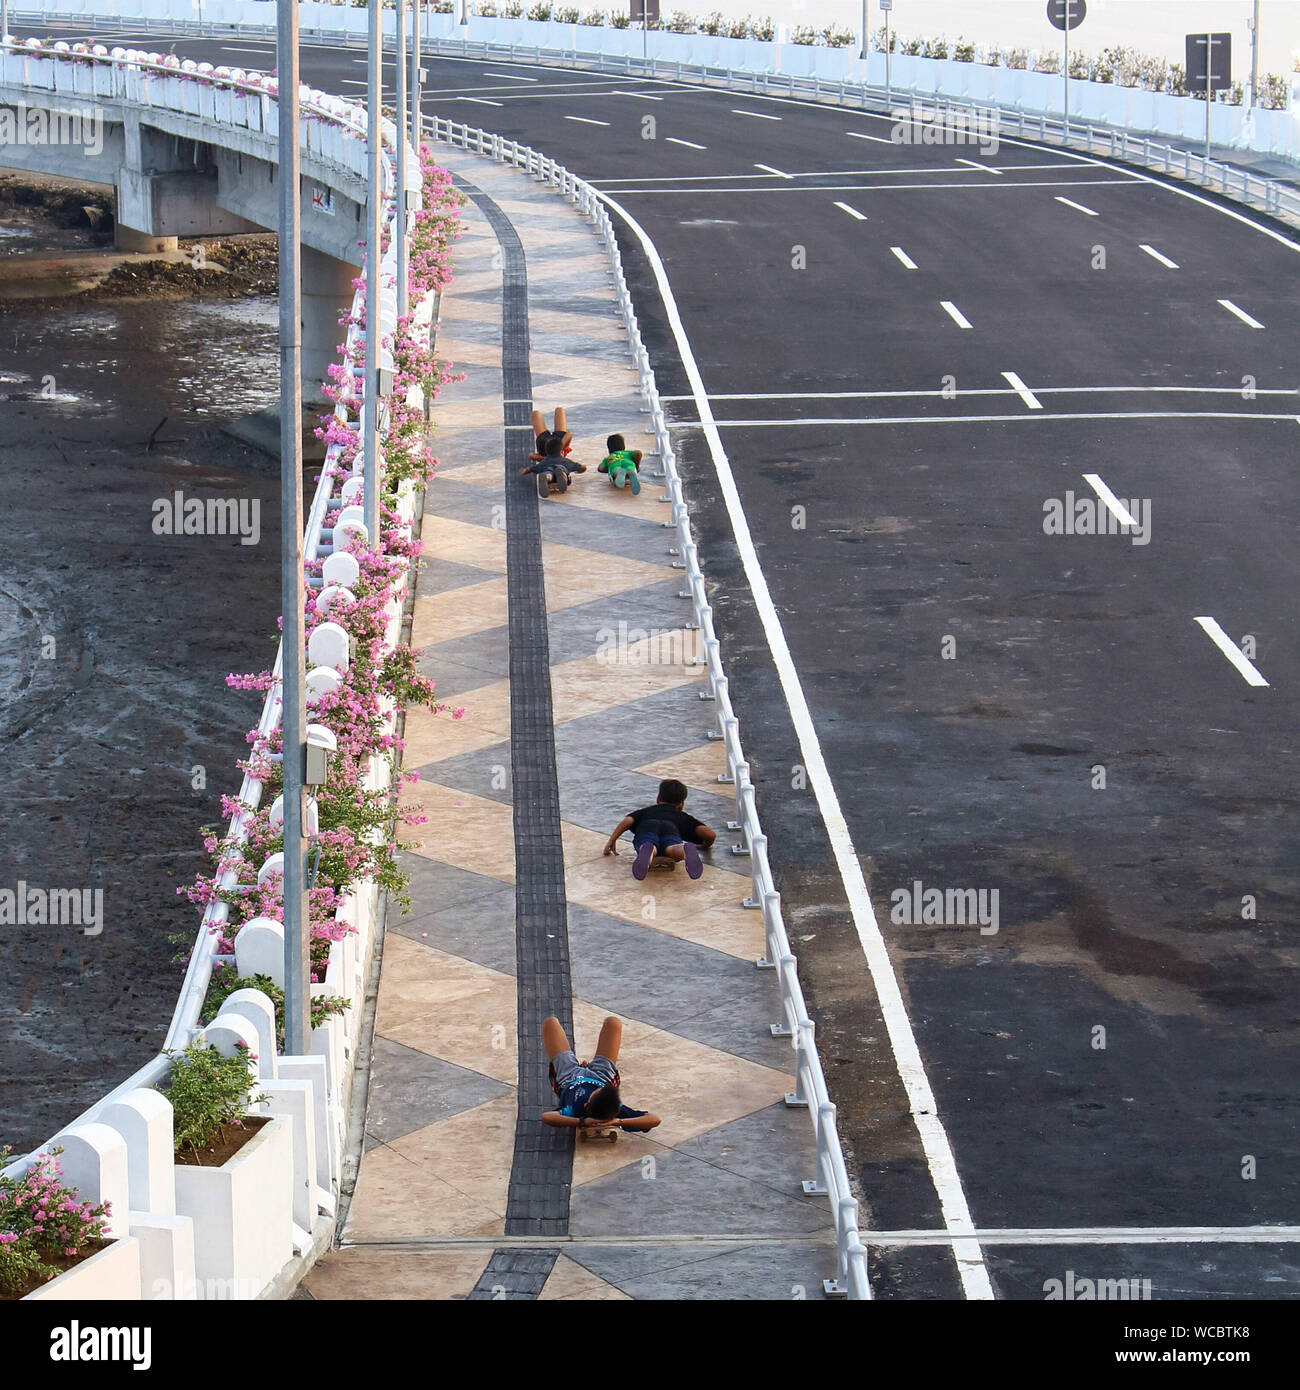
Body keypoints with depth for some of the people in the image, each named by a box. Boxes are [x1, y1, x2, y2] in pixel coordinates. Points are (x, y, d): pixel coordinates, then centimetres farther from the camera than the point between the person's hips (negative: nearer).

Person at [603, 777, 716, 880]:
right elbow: (710, 834, 27)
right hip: (671, 829, -1)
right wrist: (706, 845, 48)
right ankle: (687, 850, -68)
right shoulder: (683, 817, 39)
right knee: (672, 849, -32)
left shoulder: (646, 811, 41)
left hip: (646, 830, 1)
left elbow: (627, 821, 21)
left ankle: (647, 851, -69)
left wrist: (611, 841, 29)